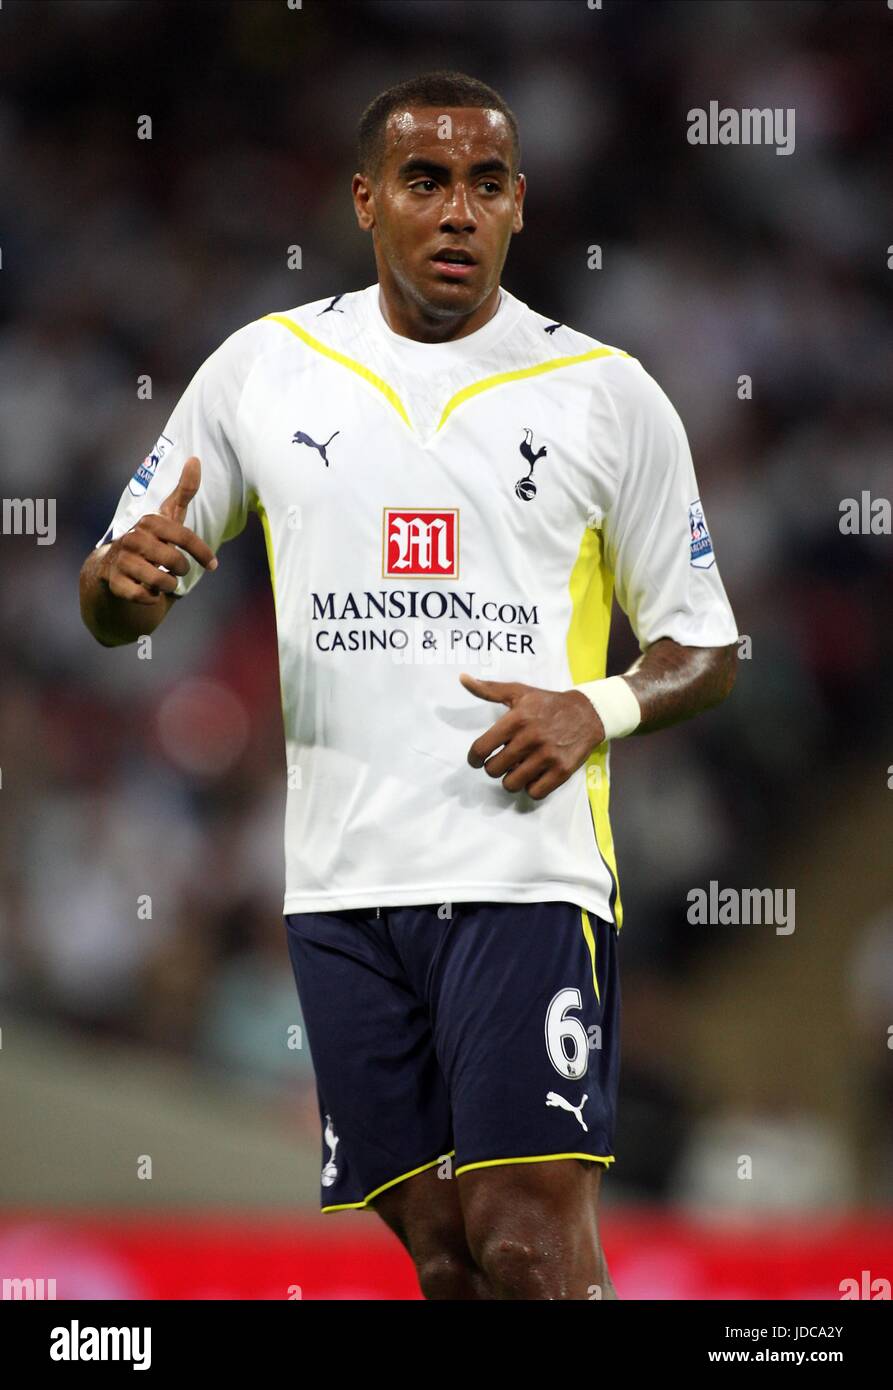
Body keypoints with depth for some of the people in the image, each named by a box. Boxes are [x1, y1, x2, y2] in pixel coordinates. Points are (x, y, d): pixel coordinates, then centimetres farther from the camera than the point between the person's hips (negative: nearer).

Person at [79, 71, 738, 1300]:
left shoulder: (608, 395, 3)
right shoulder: (264, 369, 9)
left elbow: (704, 646, 10)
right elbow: (114, 610, 14)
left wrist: (597, 712, -11)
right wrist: (128, 577, -10)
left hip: (529, 868, -3)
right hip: (343, 878, 3)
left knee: (529, 1238, -14)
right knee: (436, 1243, 4)